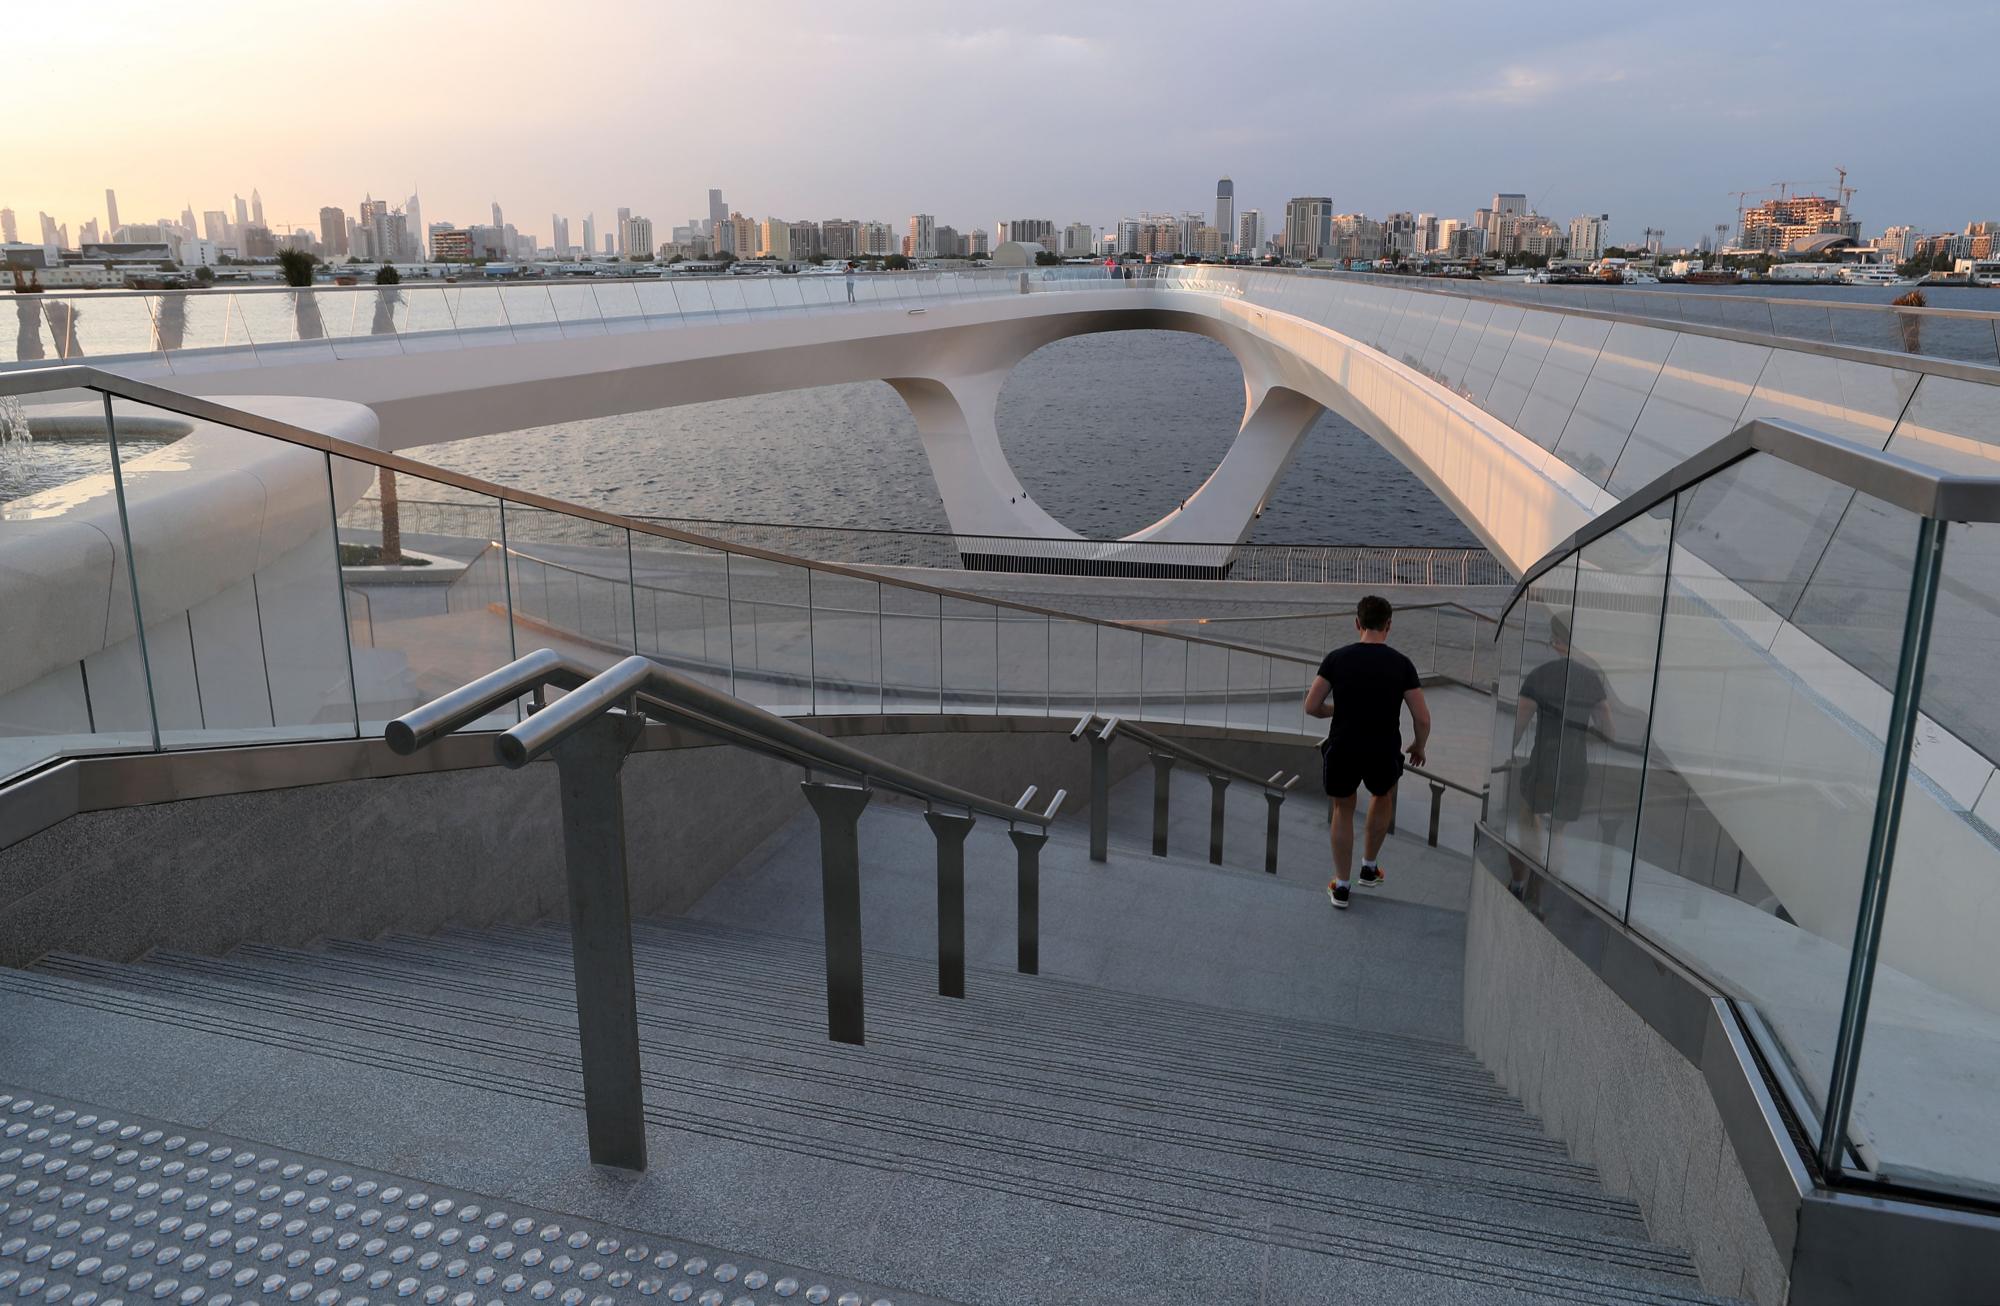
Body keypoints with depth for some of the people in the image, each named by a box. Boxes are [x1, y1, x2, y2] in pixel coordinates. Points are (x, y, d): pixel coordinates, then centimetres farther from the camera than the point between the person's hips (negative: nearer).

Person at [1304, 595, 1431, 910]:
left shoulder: (1337, 659, -3)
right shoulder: (1402, 665, -3)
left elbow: (1311, 707, -1)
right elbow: (1422, 719, -2)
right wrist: (1418, 747, 18)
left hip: (1342, 751, 0)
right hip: (1383, 753, 0)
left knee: (1343, 809, 25)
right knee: (1383, 796, 34)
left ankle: (1341, 887, 23)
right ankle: (1369, 868, 40)